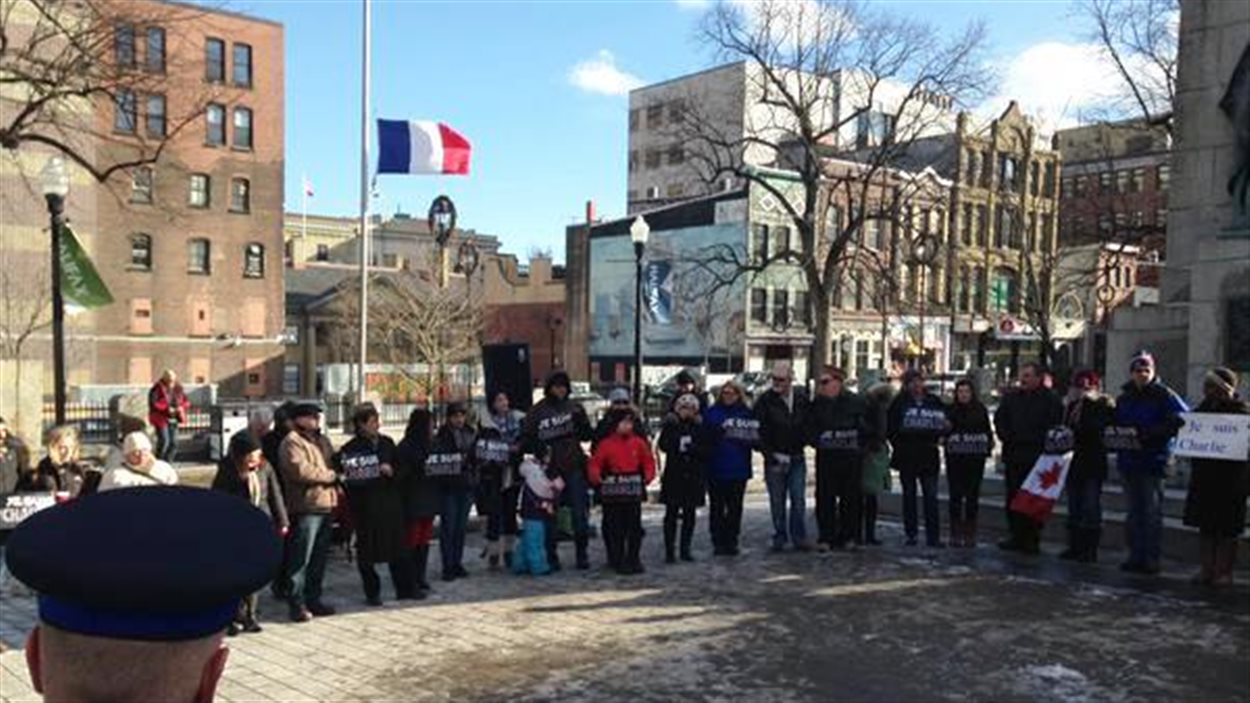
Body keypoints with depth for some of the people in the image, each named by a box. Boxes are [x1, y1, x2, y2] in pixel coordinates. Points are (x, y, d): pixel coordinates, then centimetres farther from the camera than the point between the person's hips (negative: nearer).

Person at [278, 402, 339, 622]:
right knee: (301, 559, -4)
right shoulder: (291, 443, -8)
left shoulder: (322, 441, 19)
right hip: (306, 507, -9)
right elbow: (301, 471, -20)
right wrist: (330, 475, -9)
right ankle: (297, 604, 2)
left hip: (326, 505, 9)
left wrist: (337, 484, 7)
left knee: (319, 557, 13)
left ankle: (313, 599, 22)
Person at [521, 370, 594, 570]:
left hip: (574, 468, 2)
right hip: (550, 469, -2)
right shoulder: (538, 411, 1)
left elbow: (588, 436, 9)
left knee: (580, 513, 3)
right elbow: (525, 440, 2)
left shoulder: (575, 408, 9)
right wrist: (539, 449, -16)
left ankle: (582, 554, 14)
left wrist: (581, 421, -9)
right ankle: (551, 556, 14)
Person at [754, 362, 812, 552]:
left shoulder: (802, 398, 2)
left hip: (797, 458, 2)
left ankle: (799, 537, 11)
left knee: (799, 500, 3)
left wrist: (802, 445, 1)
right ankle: (779, 537, 14)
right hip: (774, 459, -2)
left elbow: (808, 425, 13)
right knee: (777, 501, 5)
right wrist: (772, 455, -10)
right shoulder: (765, 400, -6)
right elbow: (760, 431, -7)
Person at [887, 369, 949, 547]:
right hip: (907, 457, -1)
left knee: (931, 495, -2)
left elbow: (944, 424, 11)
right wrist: (898, 446, -4)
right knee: (909, 495, 6)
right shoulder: (900, 402, 2)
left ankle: (933, 536, 1)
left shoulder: (934, 401, 8)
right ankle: (910, 534, 14)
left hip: (928, 455, 1)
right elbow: (891, 427, 2)